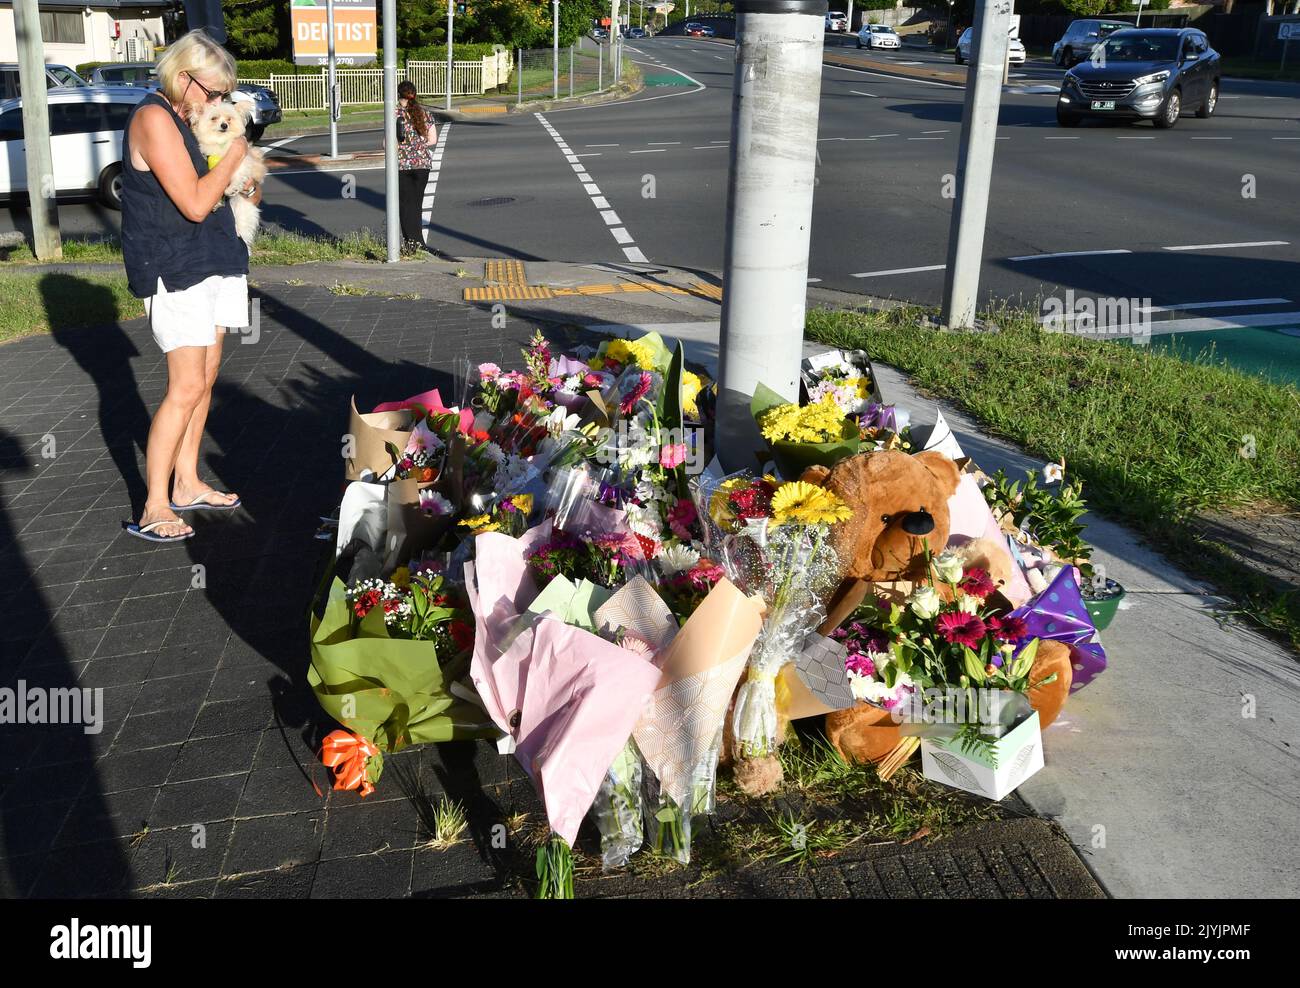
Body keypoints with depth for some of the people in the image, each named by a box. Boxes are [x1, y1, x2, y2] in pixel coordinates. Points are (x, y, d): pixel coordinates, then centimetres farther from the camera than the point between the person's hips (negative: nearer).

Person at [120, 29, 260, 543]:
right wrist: (235, 153, -11)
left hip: (210, 265, 10)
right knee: (186, 387, -12)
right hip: (173, 271, -9)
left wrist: (244, 186, 5)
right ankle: (153, 509, -6)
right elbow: (194, 204, -22)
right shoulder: (154, 119, -16)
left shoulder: (187, 120, 14)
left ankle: (186, 484, 23)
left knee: (205, 380, 12)